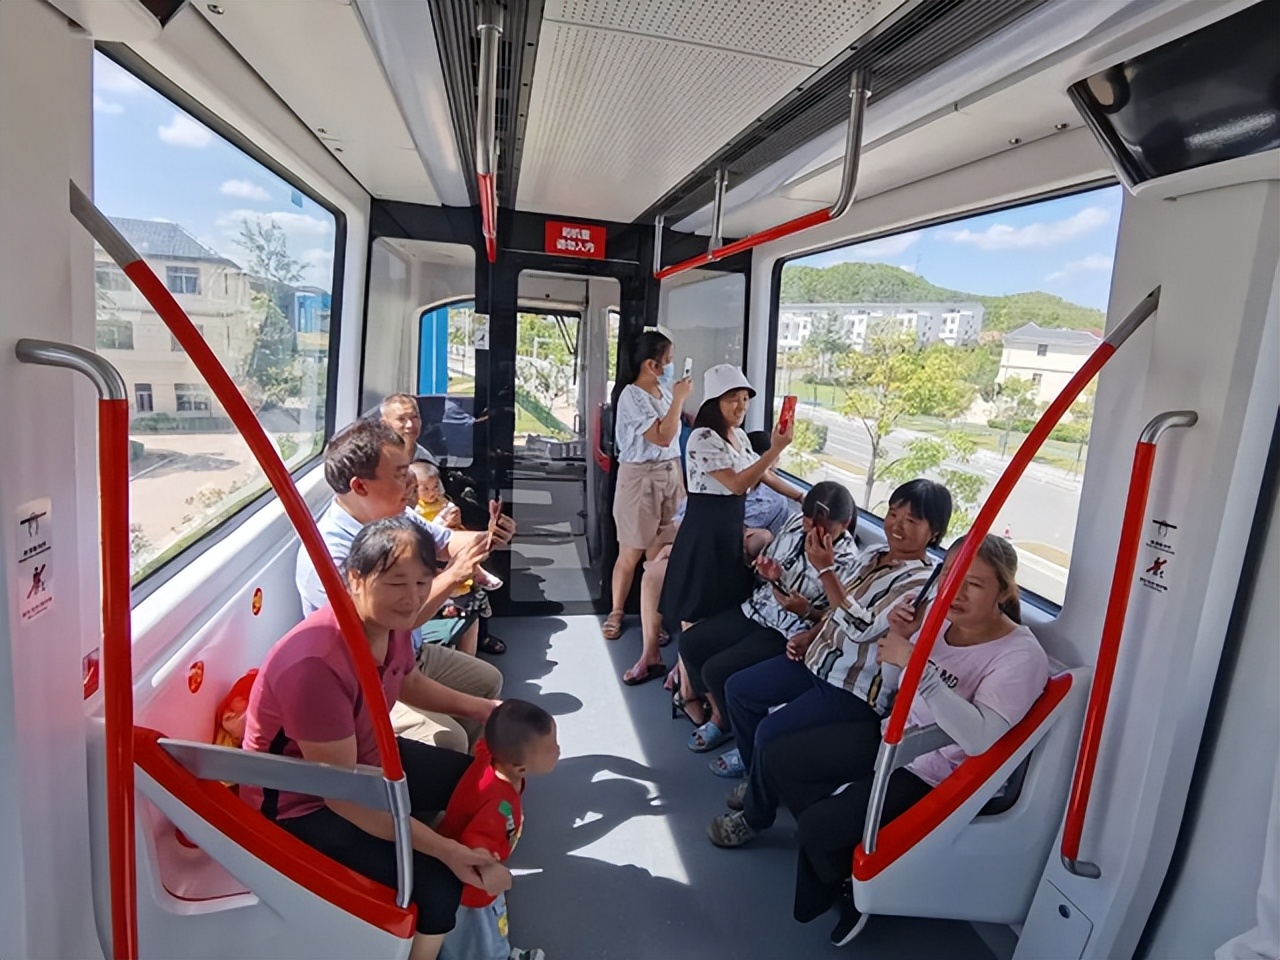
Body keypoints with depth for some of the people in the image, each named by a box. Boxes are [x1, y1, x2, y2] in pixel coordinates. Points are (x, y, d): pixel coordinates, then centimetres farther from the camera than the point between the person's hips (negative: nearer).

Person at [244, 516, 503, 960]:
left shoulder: (390, 622, -13)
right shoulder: (314, 664, -37)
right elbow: (345, 796, -32)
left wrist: (483, 708, 7)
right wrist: (445, 849, -29)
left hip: (368, 761, 8)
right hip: (303, 803, -8)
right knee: (438, 879, -18)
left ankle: (482, 873, 37)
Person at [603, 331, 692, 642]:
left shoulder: (666, 389, 6)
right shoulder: (631, 395, -13)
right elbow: (662, 438, -20)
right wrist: (679, 398, -14)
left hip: (670, 475, 6)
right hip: (640, 478, -5)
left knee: (659, 552, 6)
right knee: (631, 552, 3)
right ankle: (616, 613, 21)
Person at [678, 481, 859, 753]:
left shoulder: (847, 562, -21)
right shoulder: (797, 523, -4)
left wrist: (806, 611, -31)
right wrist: (770, 573, -12)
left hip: (790, 632, -8)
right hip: (758, 608, 8)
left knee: (716, 670, -18)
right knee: (689, 642, 3)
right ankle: (719, 713, 20)